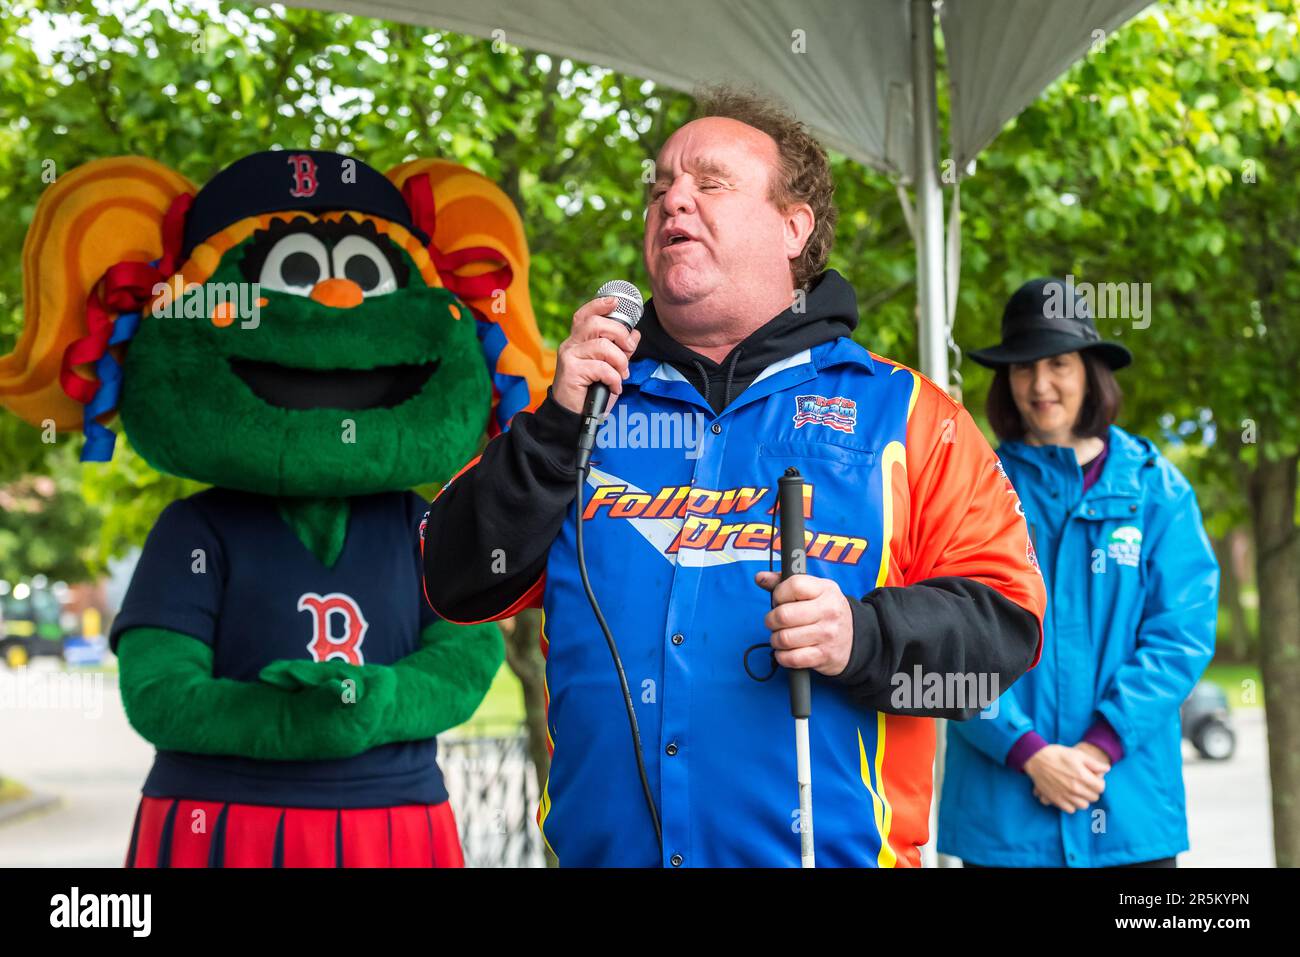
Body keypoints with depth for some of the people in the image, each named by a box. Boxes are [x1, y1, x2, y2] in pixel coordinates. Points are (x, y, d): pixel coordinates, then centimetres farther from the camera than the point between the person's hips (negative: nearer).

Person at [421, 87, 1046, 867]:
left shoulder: (900, 414, 4)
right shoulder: (592, 395, 11)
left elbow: (1004, 619, -2)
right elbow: (462, 589, 5)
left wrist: (865, 636, -21)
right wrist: (555, 425, -7)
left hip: (833, 846, -2)